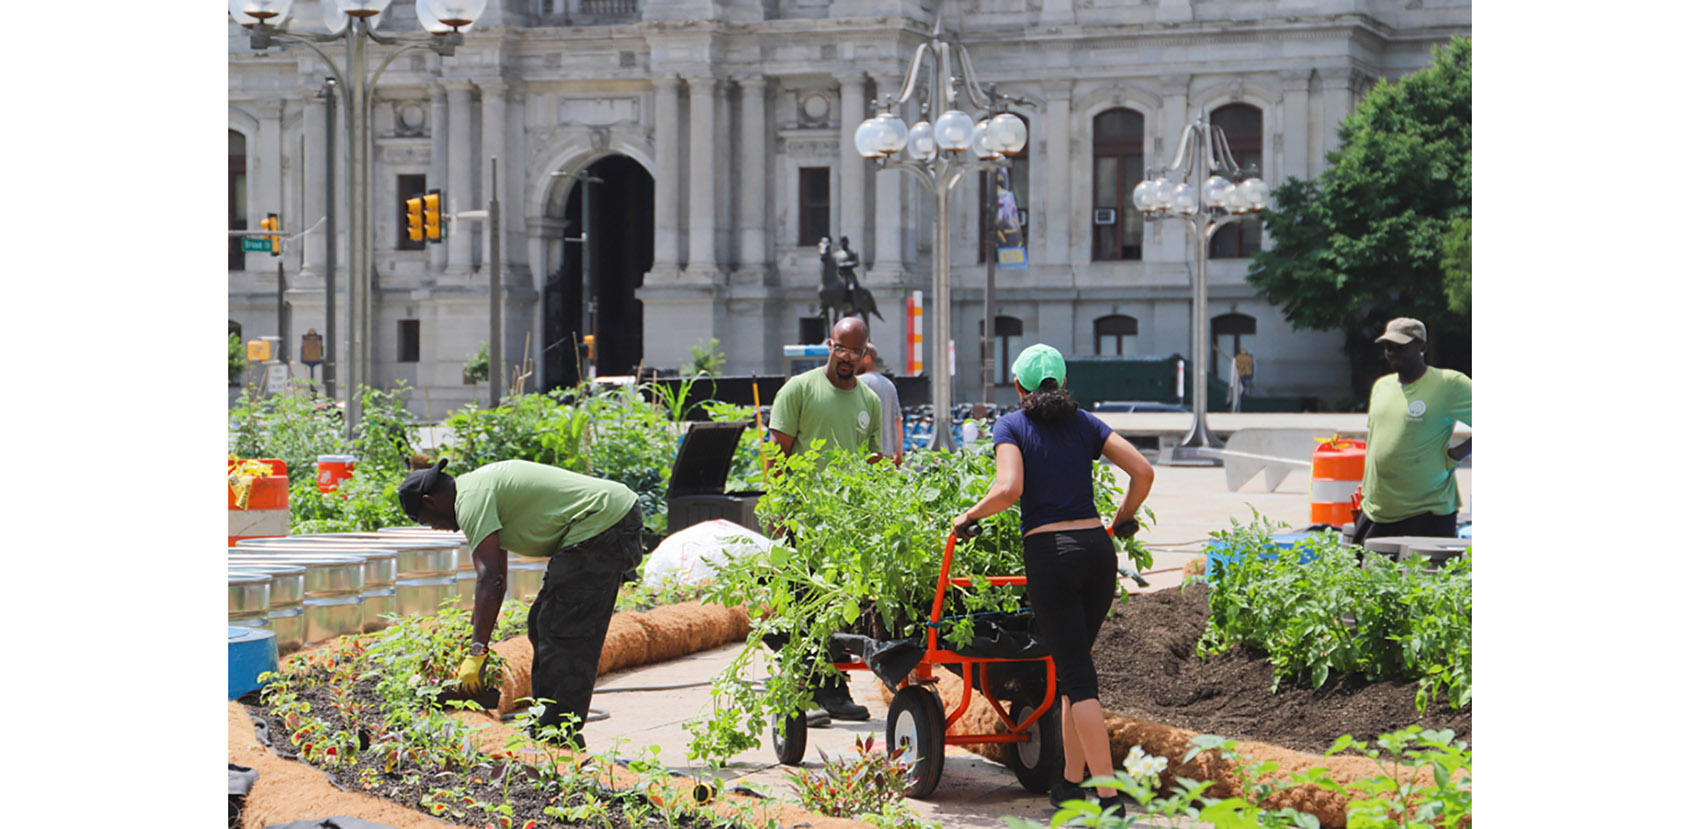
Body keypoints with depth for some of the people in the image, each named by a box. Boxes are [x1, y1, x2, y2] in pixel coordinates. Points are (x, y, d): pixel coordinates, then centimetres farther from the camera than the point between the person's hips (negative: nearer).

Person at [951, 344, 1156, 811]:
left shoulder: (1011, 427, 2)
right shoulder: (1084, 424, 13)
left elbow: (1009, 489, -14)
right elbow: (1143, 471, 5)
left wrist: (969, 516, 2)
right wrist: (1124, 518, 20)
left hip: (1048, 554, -4)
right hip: (1097, 548, 4)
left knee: (1078, 676, -5)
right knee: (1074, 664, 18)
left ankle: (1109, 798, -11)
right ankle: (1071, 783, 22)